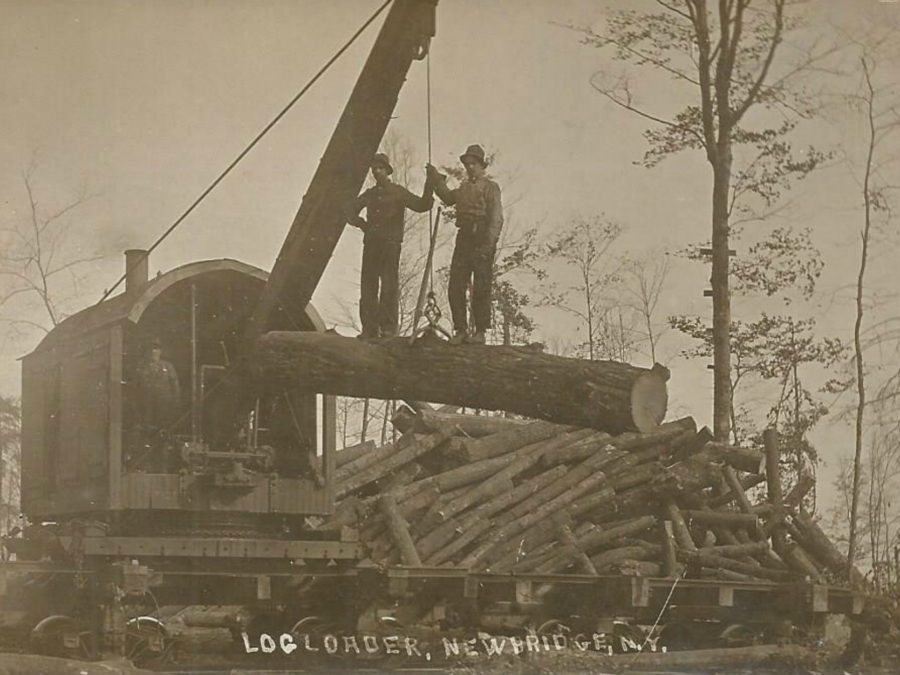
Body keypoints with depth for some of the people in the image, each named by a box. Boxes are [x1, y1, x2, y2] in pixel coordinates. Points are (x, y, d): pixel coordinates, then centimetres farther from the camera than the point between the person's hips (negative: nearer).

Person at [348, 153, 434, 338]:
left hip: (390, 244, -5)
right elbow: (351, 212, 29)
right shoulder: (369, 194, 18)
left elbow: (421, 205, -3)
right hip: (371, 244, 5)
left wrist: (429, 186, -17)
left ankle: (388, 328, -8)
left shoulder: (398, 192, 6)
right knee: (367, 286, 1)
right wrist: (362, 224, 11)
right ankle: (369, 328, 3)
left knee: (389, 287, -9)